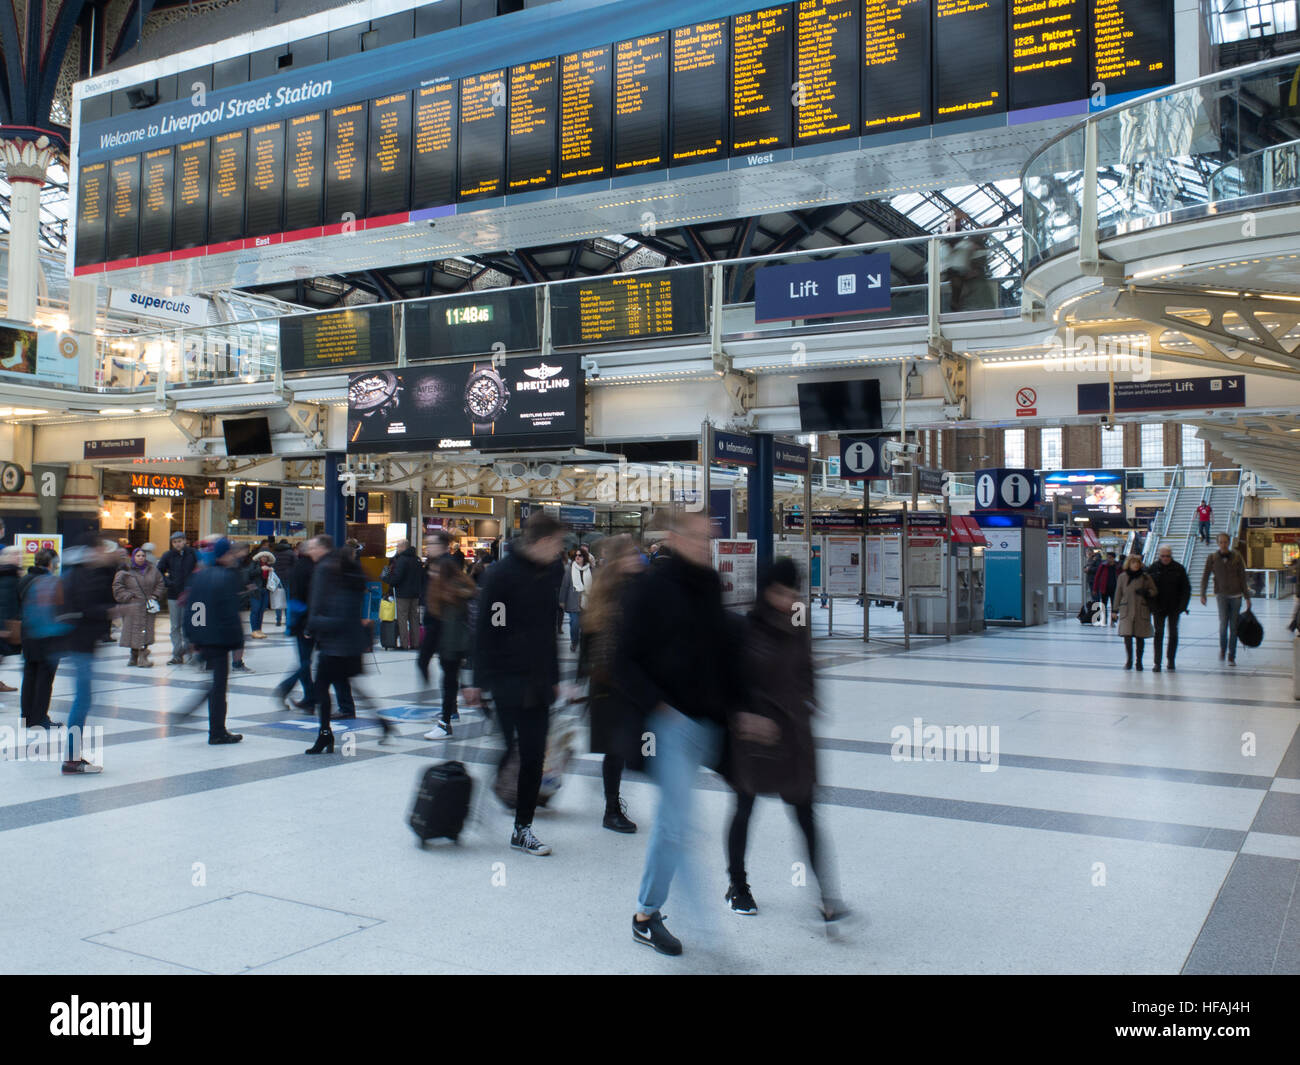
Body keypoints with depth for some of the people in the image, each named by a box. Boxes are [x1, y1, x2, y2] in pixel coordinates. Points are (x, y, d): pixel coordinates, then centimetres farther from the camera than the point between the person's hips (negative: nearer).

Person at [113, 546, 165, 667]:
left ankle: (142, 657, -3)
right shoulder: (125, 571, -1)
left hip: (148, 606, 2)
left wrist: (155, 596, 2)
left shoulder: (152, 570, 8)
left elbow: (160, 583, 14)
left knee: (145, 632, -3)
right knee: (133, 631, 0)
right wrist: (129, 596, -9)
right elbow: (117, 587, -1)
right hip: (132, 607, -2)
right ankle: (134, 656, 12)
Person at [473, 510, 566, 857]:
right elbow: (486, 630, -13)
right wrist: (480, 681, -14)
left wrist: (553, 678, 19)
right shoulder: (501, 574, -11)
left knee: (534, 756, 5)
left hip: (538, 684, 6)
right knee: (503, 749, -1)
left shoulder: (549, 575, 10)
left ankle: (522, 828, 14)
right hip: (506, 681, -6)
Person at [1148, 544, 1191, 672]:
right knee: (1159, 633, 1)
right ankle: (1157, 662, 4)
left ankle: (1171, 662, 15)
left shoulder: (1178, 568, -3)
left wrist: (1183, 605, -9)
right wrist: (1151, 605, -9)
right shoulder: (1153, 568, -3)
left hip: (1174, 608, 0)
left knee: (1173, 633, 6)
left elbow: (1186, 588, 1)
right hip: (1158, 608, 0)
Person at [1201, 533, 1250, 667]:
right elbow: (1205, 577, 0)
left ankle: (1231, 657, 12)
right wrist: (1202, 594, -10)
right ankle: (1222, 649, 13)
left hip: (1236, 595, 1)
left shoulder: (1237, 557, 1)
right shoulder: (1212, 558, 0)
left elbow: (1243, 578, 4)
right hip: (1221, 594, -1)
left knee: (1234, 626, 3)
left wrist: (1247, 597, 4)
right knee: (1223, 623, -14)